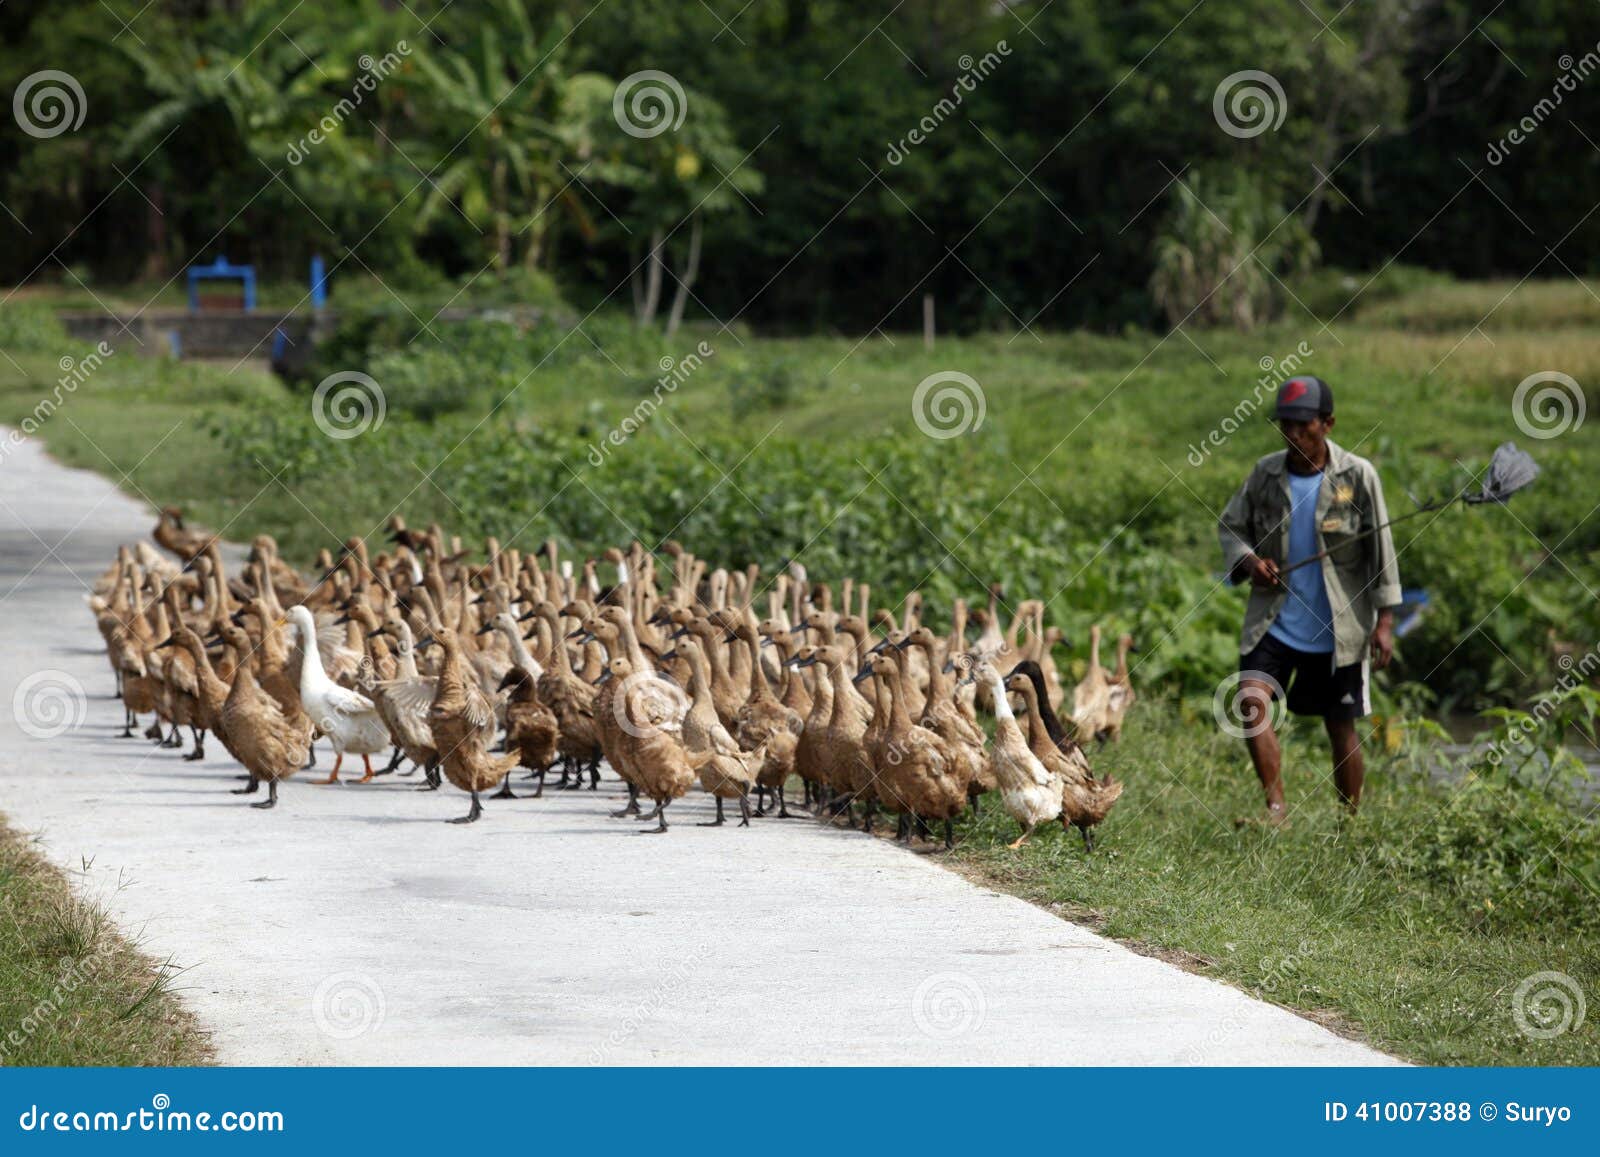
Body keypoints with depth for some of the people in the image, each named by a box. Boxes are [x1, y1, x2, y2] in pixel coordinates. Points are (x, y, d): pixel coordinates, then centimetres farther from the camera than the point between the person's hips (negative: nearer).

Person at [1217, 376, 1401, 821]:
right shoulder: (1266, 473, 0)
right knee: (1252, 699, -21)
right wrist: (1247, 560, -9)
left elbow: (1381, 549, -3)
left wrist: (1385, 620, -7)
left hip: (1339, 629, -2)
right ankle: (1276, 808, -17)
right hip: (1274, 621, 2)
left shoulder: (1357, 476, -7)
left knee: (1341, 730, 7)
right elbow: (1229, 526, 13)